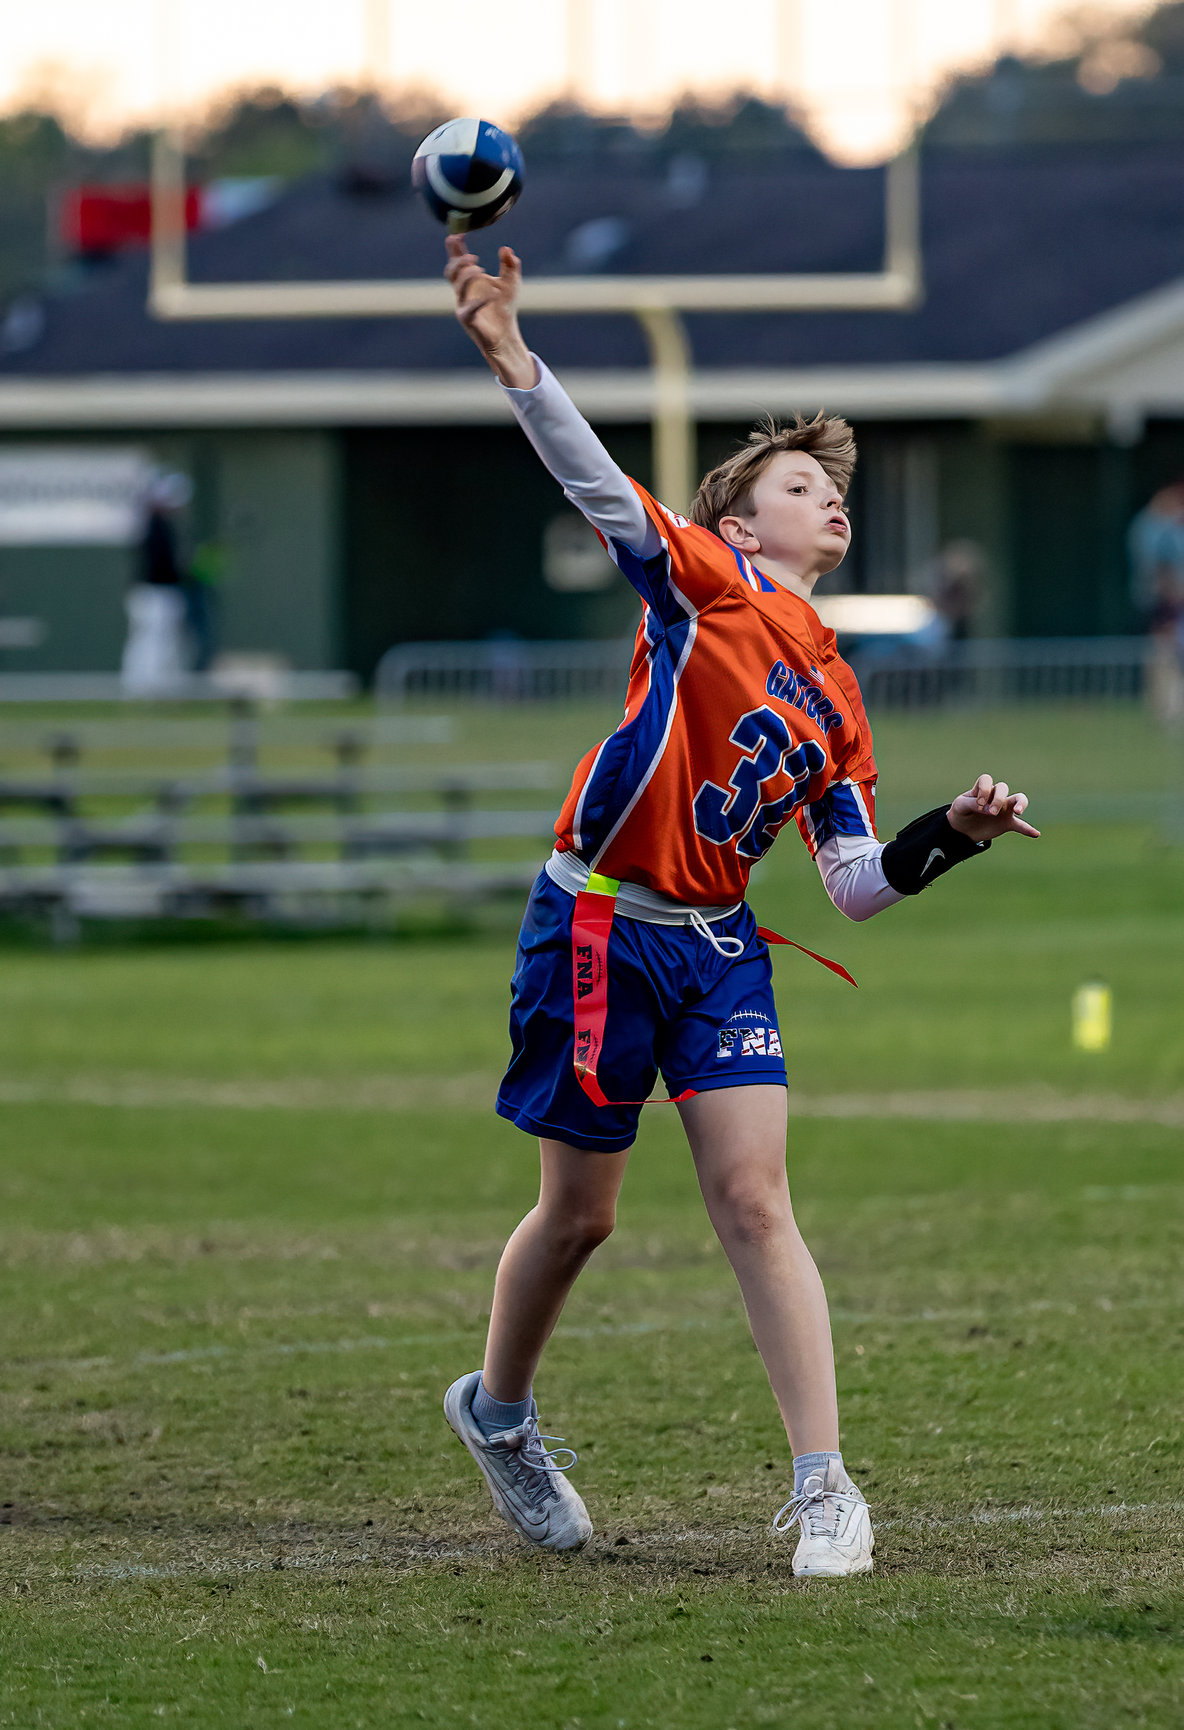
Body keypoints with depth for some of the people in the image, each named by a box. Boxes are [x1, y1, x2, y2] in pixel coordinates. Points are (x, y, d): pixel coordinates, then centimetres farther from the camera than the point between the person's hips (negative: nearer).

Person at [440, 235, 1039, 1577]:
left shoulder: (833, 694, 12)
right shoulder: (703, 582, -4)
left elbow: (856, 883, 15)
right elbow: (595, 484, -19)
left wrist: (953, 834, -3)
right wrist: (509, 356, -33)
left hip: (719, 947, 4)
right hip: (600, 922, -4)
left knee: (754, 1201, -6)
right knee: (580, 1212, 6)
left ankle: (821, 1483, -7)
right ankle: (496, 1408, 32)